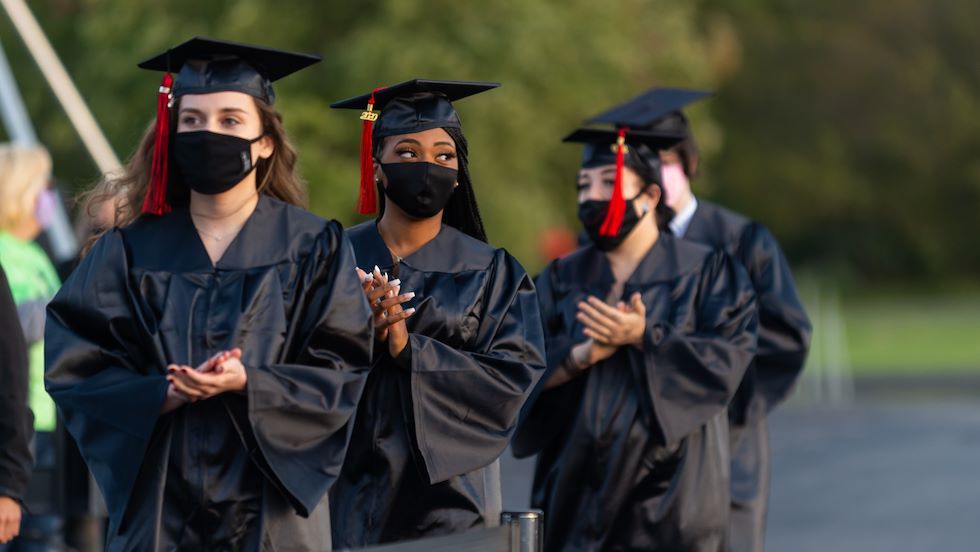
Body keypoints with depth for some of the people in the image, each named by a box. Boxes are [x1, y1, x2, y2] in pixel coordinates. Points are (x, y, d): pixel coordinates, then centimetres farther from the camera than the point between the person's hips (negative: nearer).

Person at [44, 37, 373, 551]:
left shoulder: (312, 248, 2)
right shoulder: (130, 250, 5)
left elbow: (342, 370, -4)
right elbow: (72, 367, -2)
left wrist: (246, 383, -20)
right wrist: (167, 394, -18)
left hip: (271, 503, -1)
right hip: (158, 503, 1)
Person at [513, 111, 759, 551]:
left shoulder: (705, 272, 5)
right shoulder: (561, 279, 12)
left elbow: (729, 356, -8)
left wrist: (644, 337, -17)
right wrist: (585, 353, -18)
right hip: (578, 481, 2)